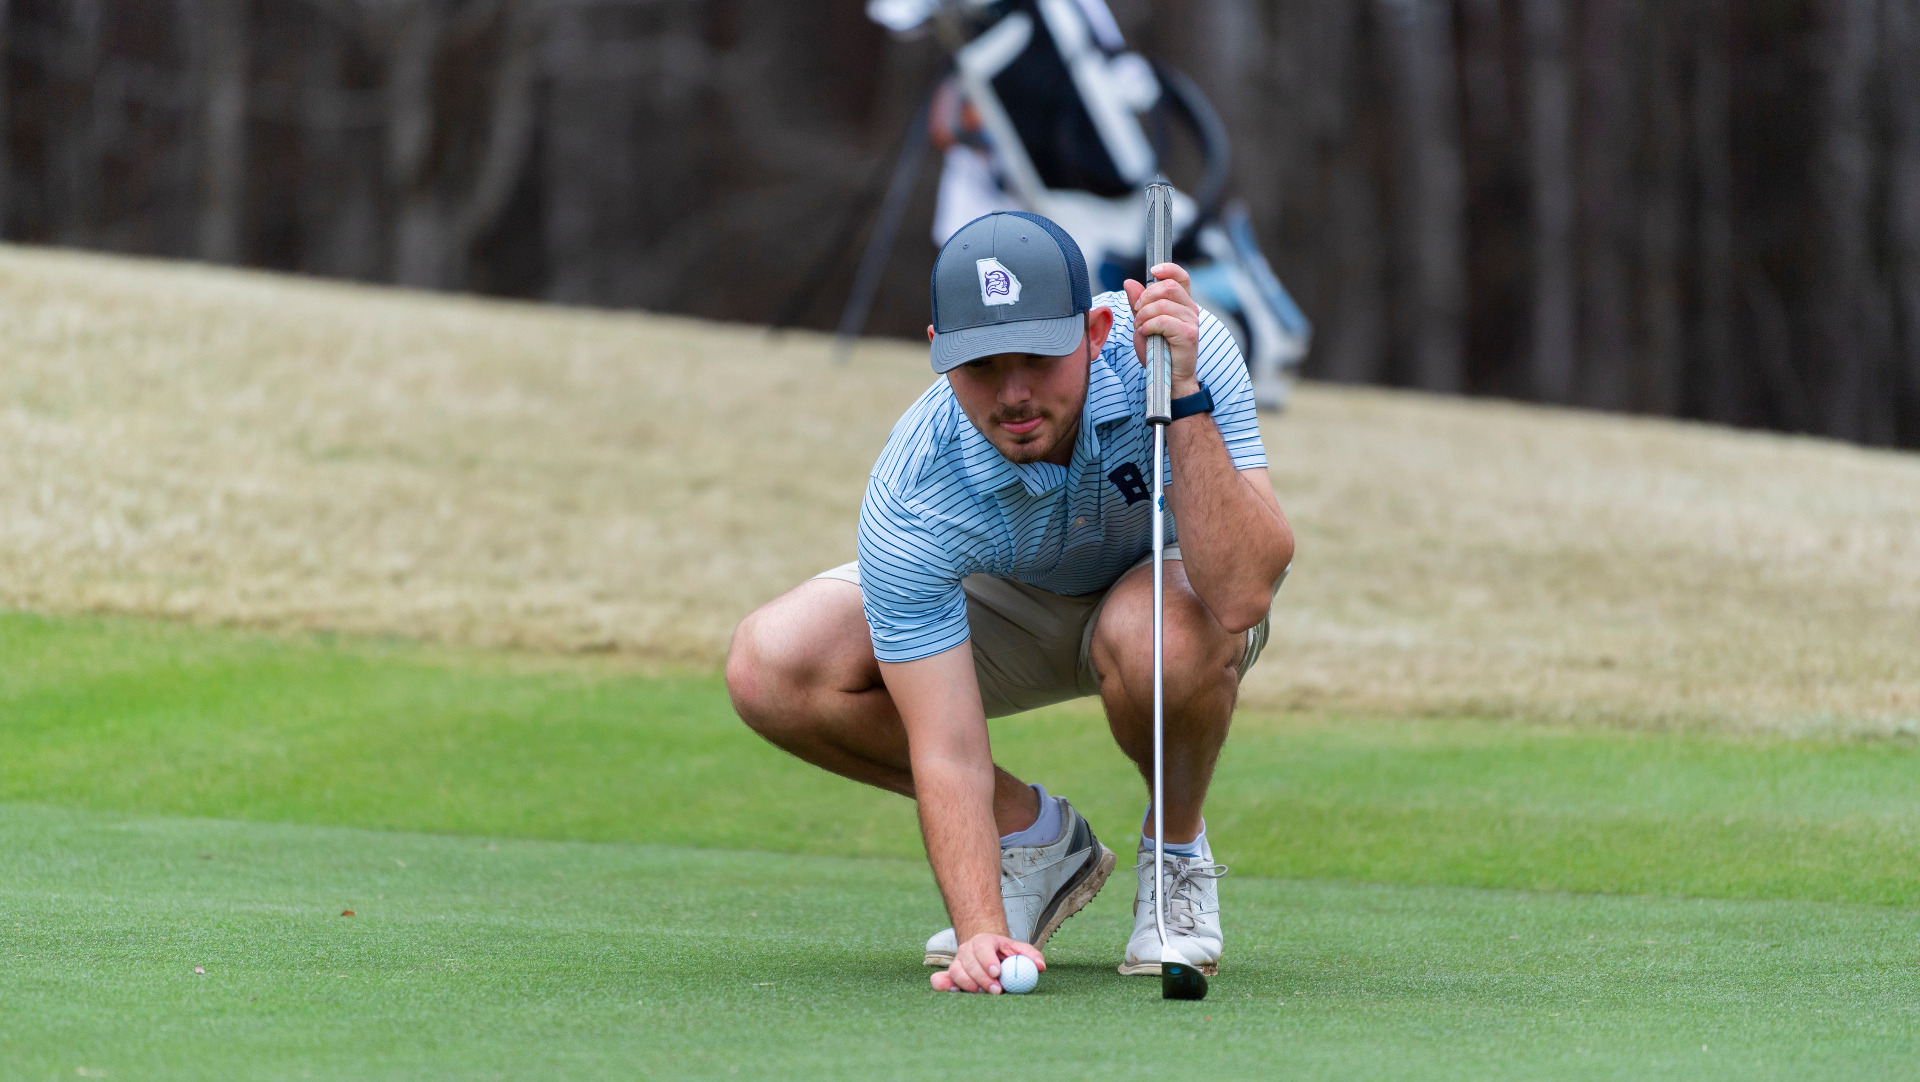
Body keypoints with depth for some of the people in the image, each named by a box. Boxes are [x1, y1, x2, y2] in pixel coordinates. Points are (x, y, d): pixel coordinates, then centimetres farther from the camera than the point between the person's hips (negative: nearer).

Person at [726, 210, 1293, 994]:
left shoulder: (1185, 347, -35)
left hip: (1163, 579, -1)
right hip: (1006, 603, 1)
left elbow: (1241, 594, -44)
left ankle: (1176, 848, -5)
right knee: (771, 668, -23)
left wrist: (1185, 399, -52)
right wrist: (980, 929, -47)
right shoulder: (911, 497, -34)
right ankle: (1032, 835, 0)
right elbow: (946, 751, -33)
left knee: (1167, 634, -40)